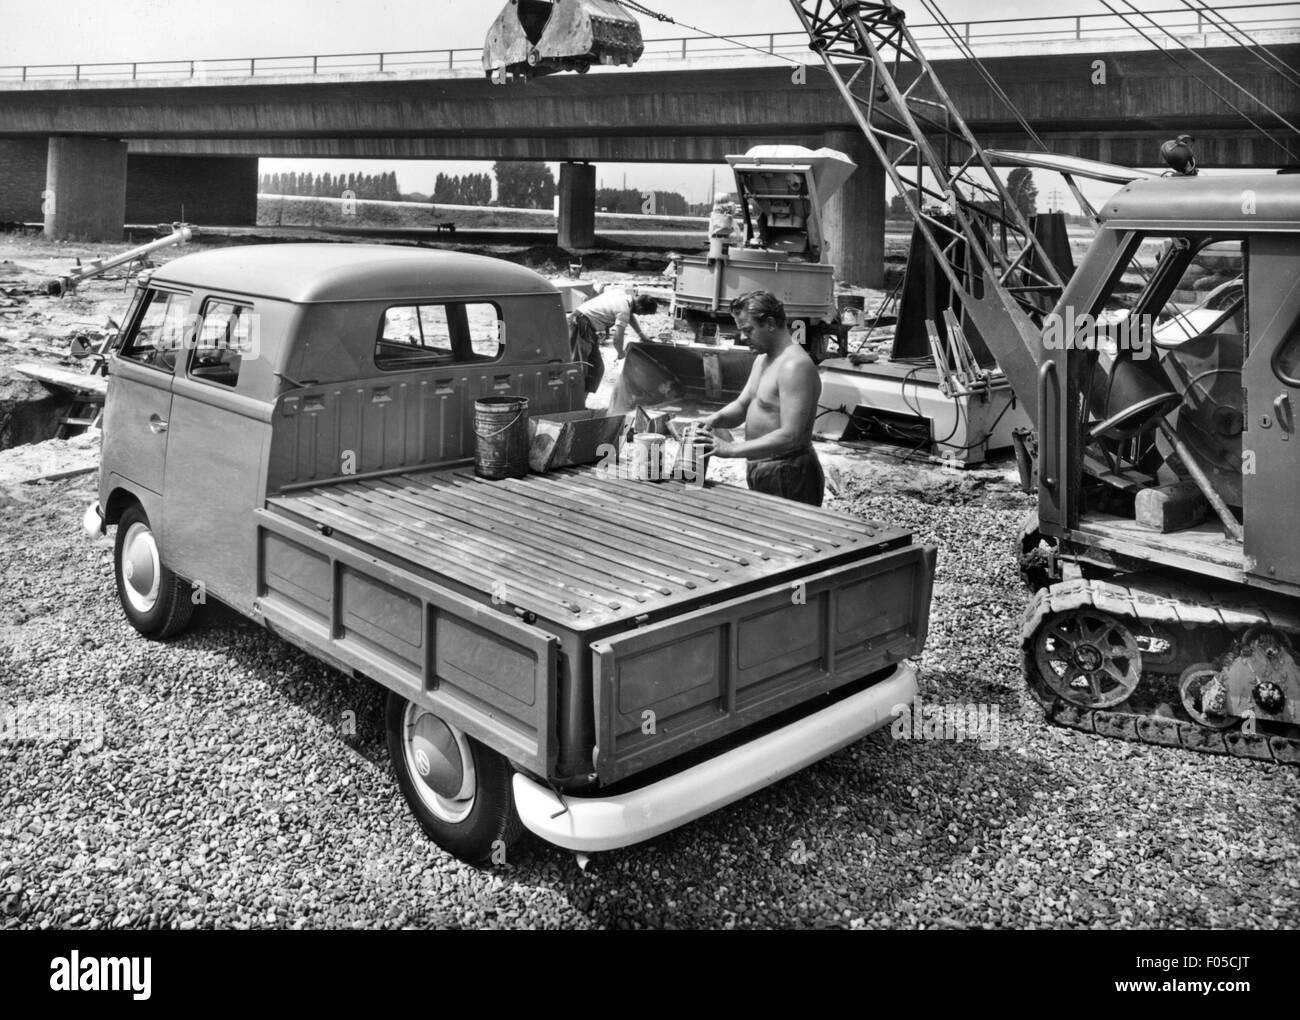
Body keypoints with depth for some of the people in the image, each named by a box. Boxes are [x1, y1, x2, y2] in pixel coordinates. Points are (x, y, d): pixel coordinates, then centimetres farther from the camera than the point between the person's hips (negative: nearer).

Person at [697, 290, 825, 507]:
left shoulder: (795, 366, -21)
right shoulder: (762, 359, 12)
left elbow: (790, 437, -28)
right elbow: (742, 406, 15)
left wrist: (731, 449, -29)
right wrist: (716, 418, -7)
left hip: (788, 479, -10)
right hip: (761, 472, 10)